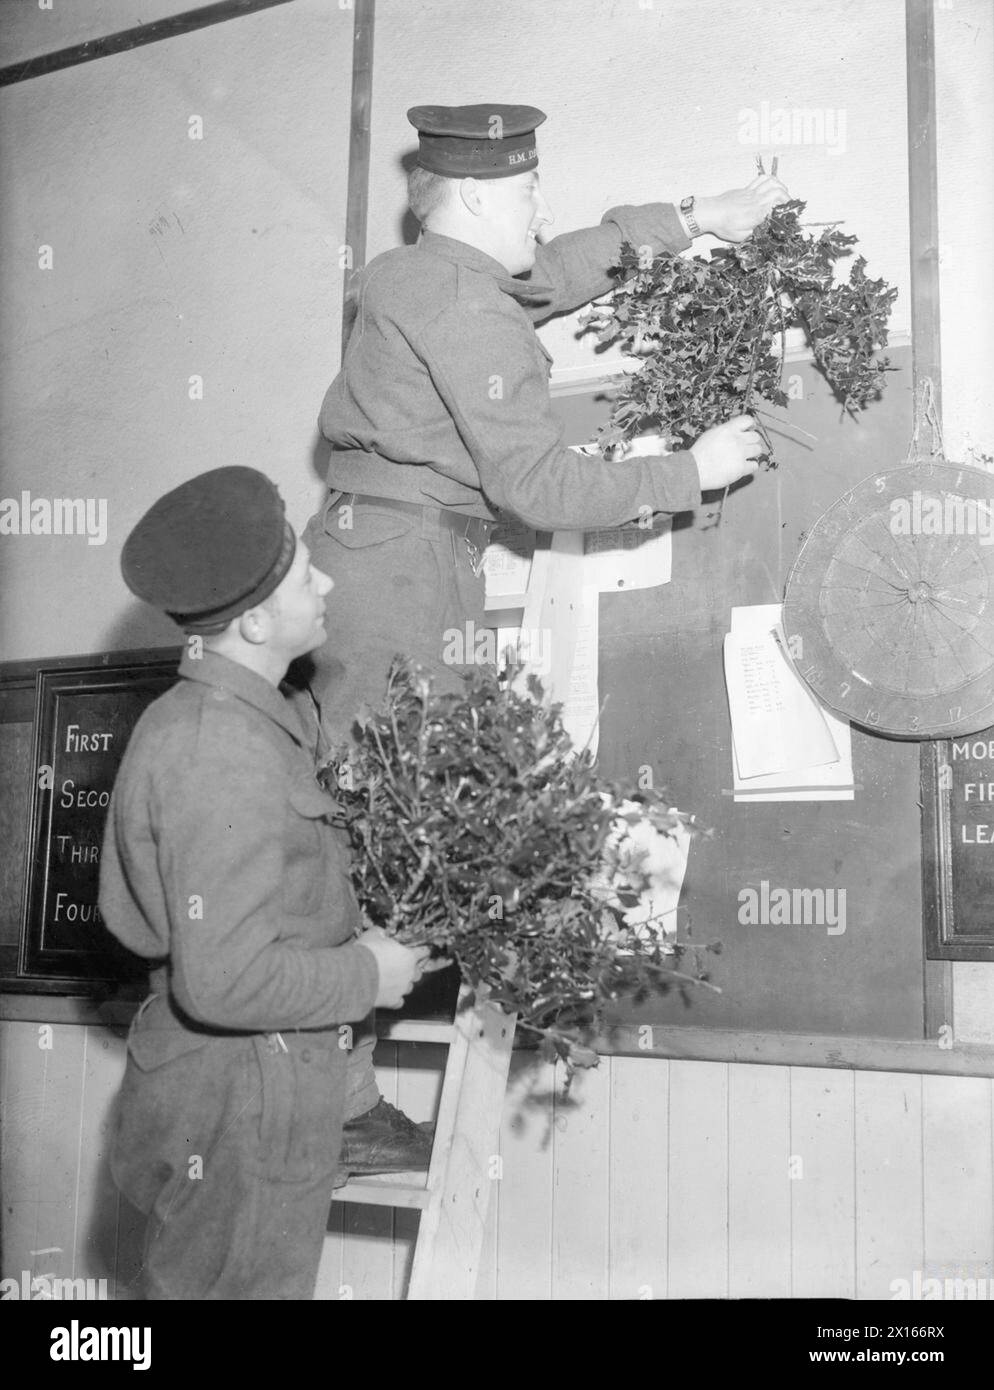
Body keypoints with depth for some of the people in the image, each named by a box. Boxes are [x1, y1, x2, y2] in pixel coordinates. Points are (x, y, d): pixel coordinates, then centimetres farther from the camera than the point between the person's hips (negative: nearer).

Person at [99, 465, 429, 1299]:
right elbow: (226, 980, -29)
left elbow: (128, 911, 14)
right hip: (243, 1099, -10)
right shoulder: (228, 755, -25)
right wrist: (366, 973, -14)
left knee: (192, 1281, 23)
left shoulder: (180, 720, 7)